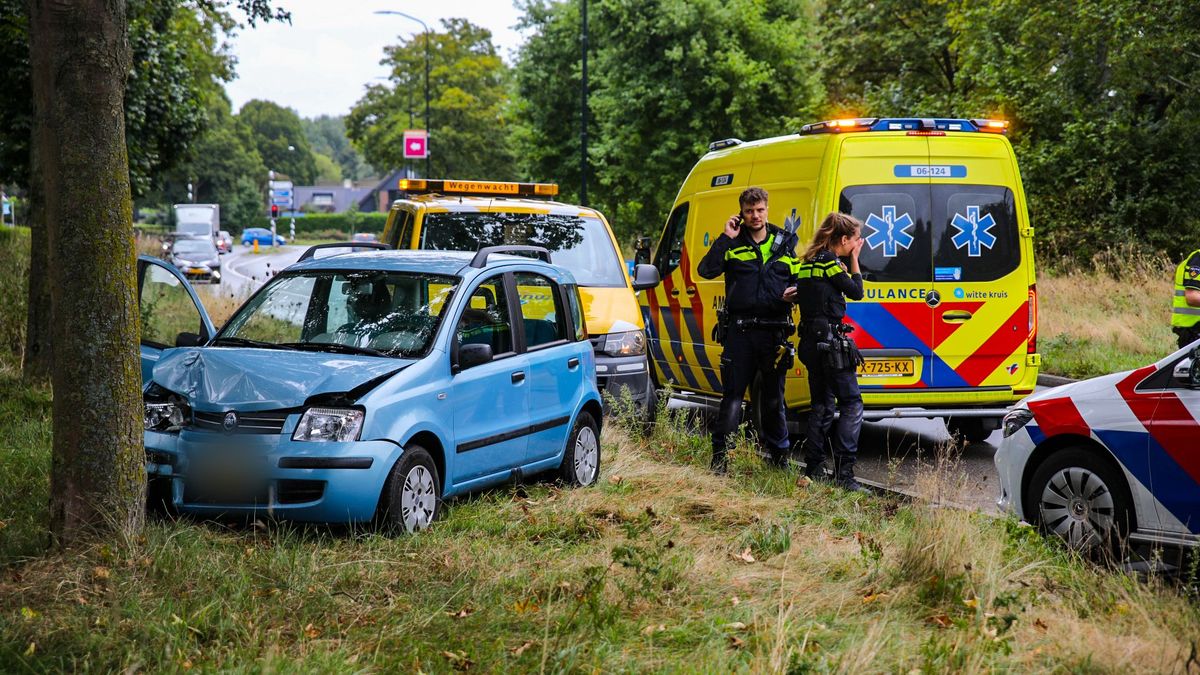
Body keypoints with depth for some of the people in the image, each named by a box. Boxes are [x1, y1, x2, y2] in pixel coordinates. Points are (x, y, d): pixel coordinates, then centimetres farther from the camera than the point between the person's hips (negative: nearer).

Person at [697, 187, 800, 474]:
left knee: (774, 396, 11)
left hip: (775, 331, 2)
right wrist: (726, 238, -13)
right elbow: (706, 270, -11)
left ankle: (779, 453, 21)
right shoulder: (733, 245, 4)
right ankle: (720, 453, 2)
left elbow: (799, 280, 19)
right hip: (740, 329, -2)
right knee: (733, 393, -3)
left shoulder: (784, 244, 12)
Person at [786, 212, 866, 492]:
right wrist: (854, 259, 3)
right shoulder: (830, 261, -12)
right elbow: (856, 292, -4)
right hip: (830, 340, -9)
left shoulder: (809, 262, 14)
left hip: (811, 341, 9)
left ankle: (814, 468, 18)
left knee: (821, 405, 16)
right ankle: (843, 471, -16)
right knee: (852, 404, -8)